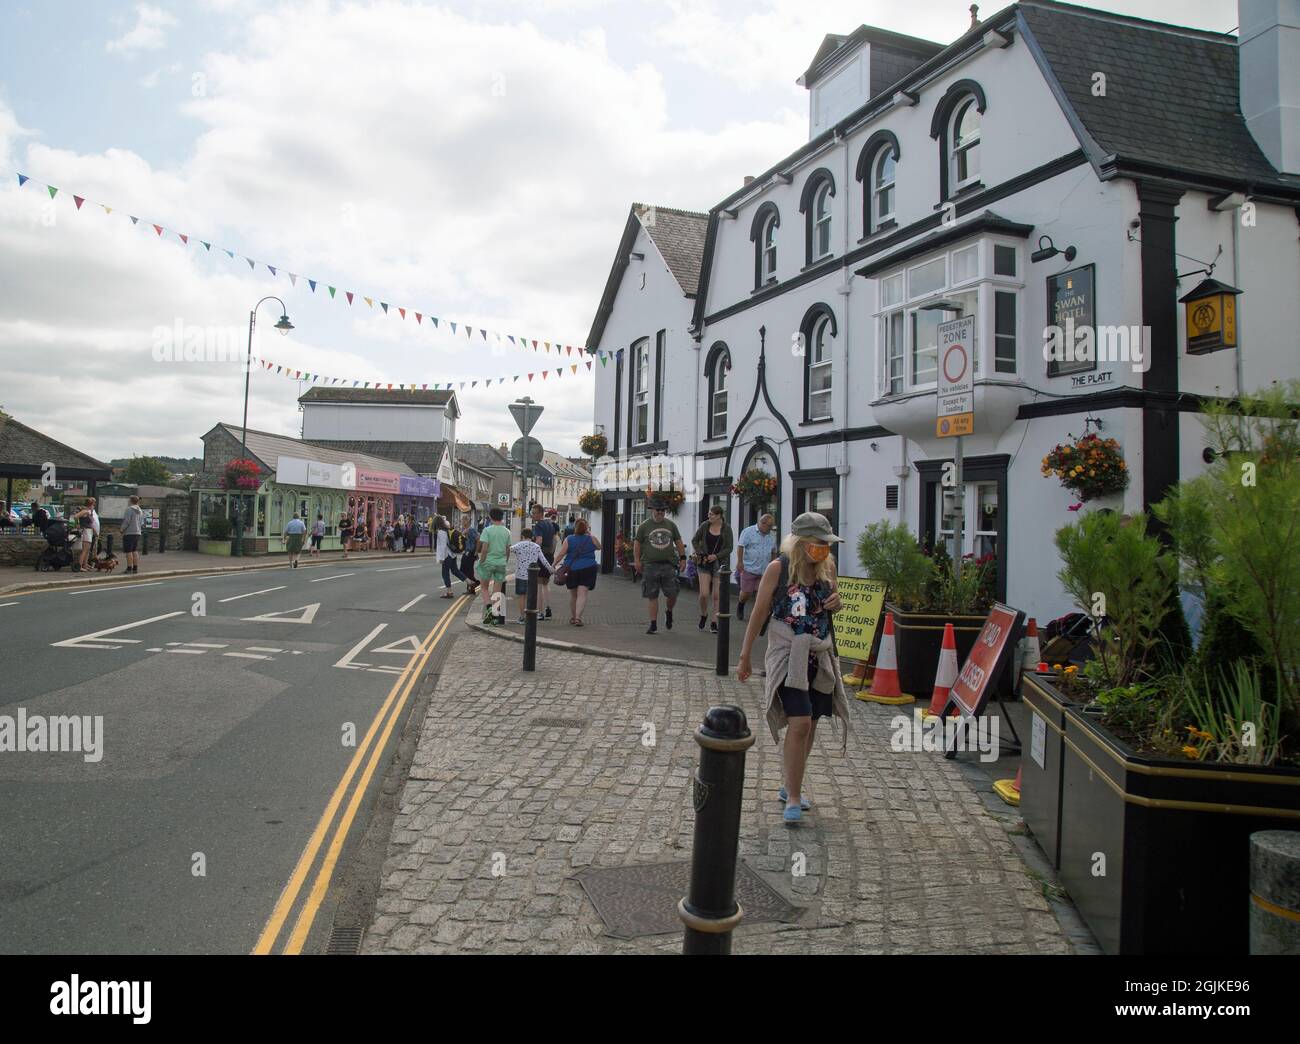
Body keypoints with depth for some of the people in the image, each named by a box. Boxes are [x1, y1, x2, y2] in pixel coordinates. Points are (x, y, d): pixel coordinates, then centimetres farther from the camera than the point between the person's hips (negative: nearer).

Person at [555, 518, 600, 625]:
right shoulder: (591, 539, 0)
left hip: (572, 569, 1)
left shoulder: (568, 539, -1)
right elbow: (599, 547, 19)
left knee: (573, 595, 15)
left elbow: (561, 553, -8)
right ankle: (578, 617, -18)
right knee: (582, 594, -5)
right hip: (588, 569, -1)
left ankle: (572, 617, 26)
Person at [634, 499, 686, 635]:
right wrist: (637, 561, -3)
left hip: (668, 564, 2)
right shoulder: (644, 526, 3)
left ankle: (669, 613, 31)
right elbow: (637, 544, 5)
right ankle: (653, 624, 8)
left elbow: (678, 542, 16)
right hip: (650, 566, -2)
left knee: (672, 594, 1)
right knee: (652, 596, 0)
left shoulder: (671, 524, 11)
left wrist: (682, 558, 9)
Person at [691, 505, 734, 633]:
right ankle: (703, 615, 21)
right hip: (704, 563, 1)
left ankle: (714, 623, 10)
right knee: (704, 594, -7)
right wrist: (700, 554, -3)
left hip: (719, 564, -1)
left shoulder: (726, 529, -3)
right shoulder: (705, 525, 0)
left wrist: (716, 556, -14)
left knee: (716, 595, 0)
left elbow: (729, 548, -2)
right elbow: (694, 540, 11)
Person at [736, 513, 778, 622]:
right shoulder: (748, 531, -3)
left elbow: (774, 552, 22)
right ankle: (740, 606, 32)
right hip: (749, 568, -4)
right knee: (746, 593, 3)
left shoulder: (772, 535, 12)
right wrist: (740, 562, -16)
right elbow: (740, 546, -9)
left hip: (765, 571, 4)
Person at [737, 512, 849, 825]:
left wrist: (836, 603, -7)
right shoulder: (778, 568, -14)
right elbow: (759, 614, -7)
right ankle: (793, 798, -2)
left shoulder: (828, 567, 0)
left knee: (809, 724, 12)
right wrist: (745, 657, -3)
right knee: (799, 722, -15)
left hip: (820, 655, 5)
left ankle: (789, 785, 31)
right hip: (788, 655, -5)